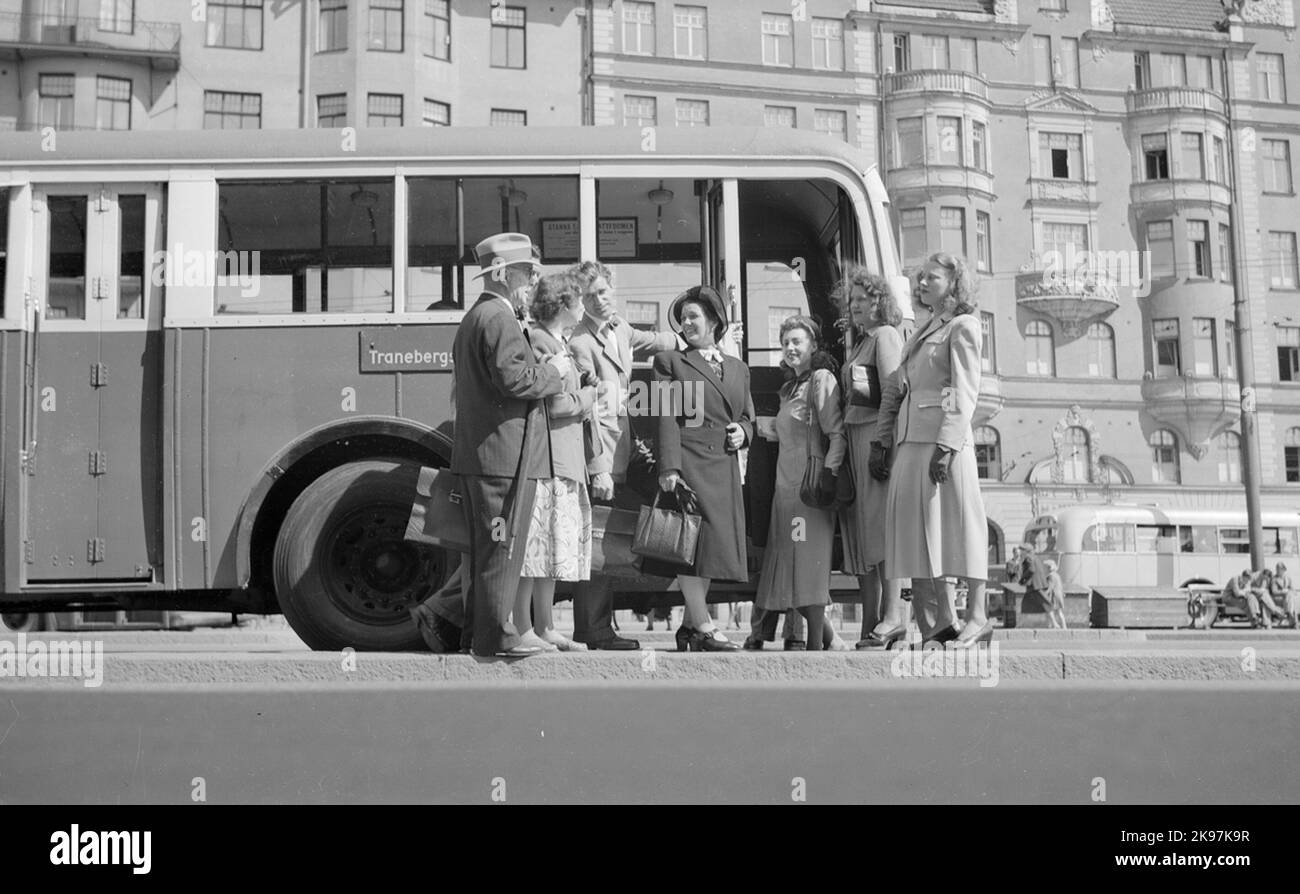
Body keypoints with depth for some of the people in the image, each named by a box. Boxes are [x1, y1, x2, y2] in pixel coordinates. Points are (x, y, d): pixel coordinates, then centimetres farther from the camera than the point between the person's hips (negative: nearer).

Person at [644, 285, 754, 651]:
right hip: (689, 464, -5)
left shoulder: (738, 369, 21)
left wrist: (742, 432, 3)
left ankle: (689, 626, 14)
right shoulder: (670, 361, 6)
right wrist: (669, 467, -15)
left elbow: (748, 417, 28)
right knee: (694, 540, -11)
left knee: (714, 547, 5)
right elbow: (667, 418, -4)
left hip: (725, 471, 5)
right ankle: (703, 627, -9)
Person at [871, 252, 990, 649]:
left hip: (944, 441, -8)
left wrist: (946, 446, -20)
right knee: (921, 529, 5)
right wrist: (882, 442, 13)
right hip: (909, 442, 8)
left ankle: (977, 616, -2)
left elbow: (964, 392, -10)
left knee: (957, 523, -6)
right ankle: (939, 623, 8)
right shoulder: (920, 333, 23)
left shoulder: (963, 327, 0)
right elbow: (895, 390, 21)